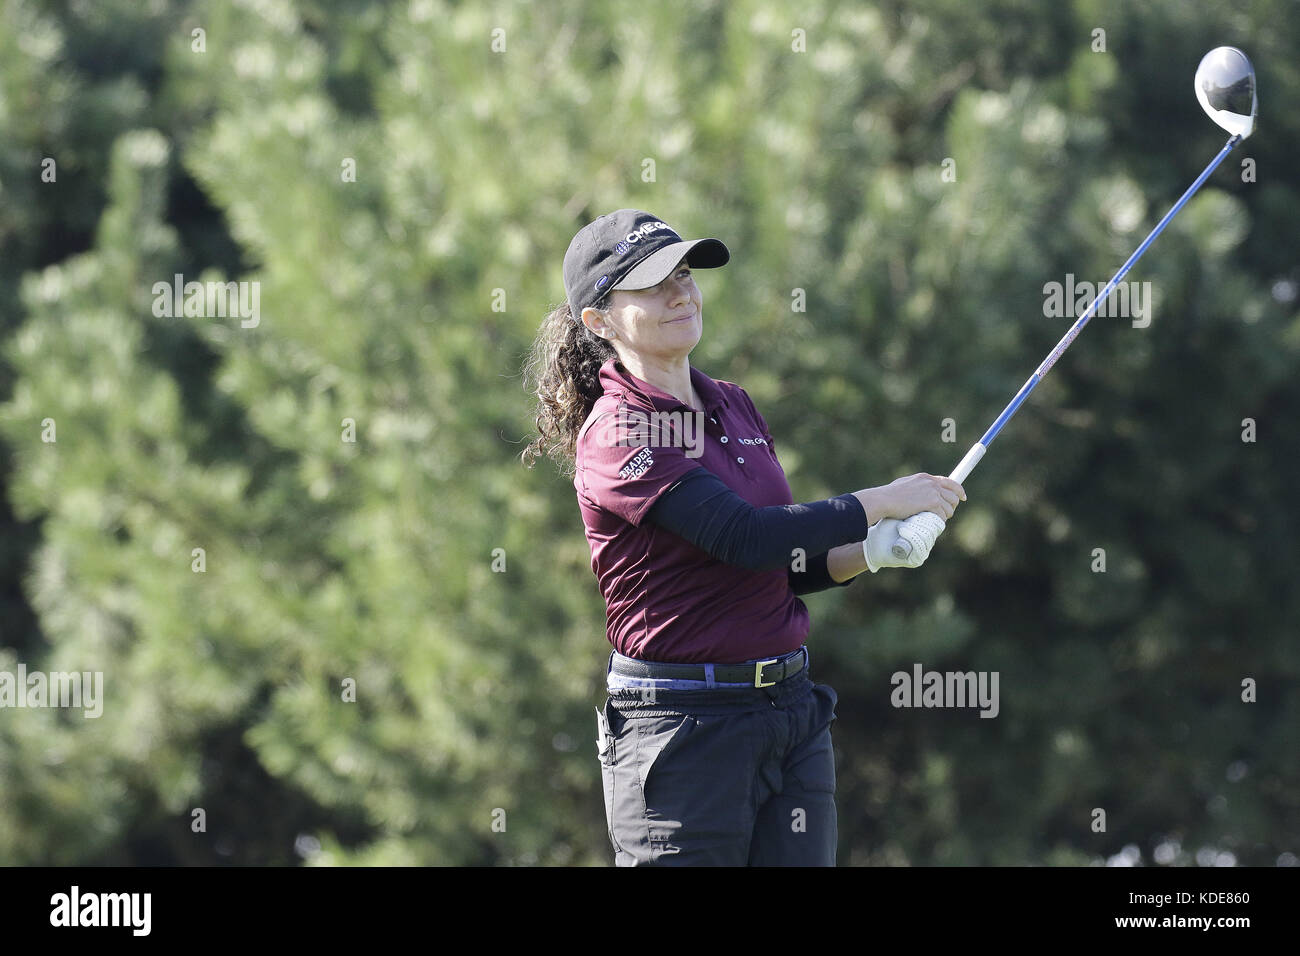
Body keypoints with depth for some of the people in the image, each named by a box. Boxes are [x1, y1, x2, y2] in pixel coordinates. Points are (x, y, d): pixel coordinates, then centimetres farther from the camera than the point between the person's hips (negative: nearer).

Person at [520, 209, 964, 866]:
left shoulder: (734, 406, 14)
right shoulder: (615, 433, -12)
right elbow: (744, 537, -22)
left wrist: (868, 554, 0)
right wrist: (881, 503, -15)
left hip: (791, 710, 7)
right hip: (683, 727, -7)